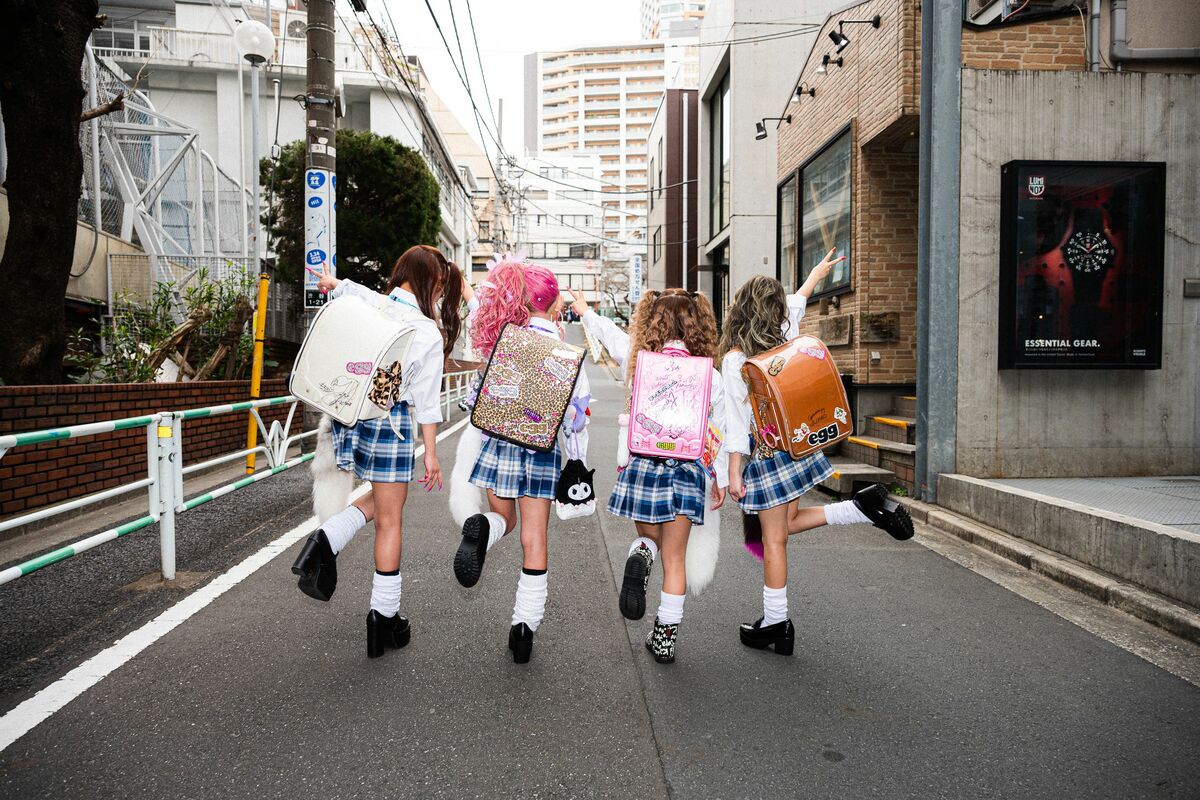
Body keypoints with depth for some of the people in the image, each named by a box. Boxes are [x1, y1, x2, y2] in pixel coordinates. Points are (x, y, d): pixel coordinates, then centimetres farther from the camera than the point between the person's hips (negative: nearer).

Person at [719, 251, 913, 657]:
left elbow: (737, 420, -16)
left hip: (765, 453, -6)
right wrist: (816, 275, 42)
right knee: (789, 521, 22)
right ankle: (866, 506, 7)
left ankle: (776, 625, 12)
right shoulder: (785, 340, 1)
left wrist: (734, 472, -10)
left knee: (774, 540, 1)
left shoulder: (735, 359, -16)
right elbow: (798, 302, 22)